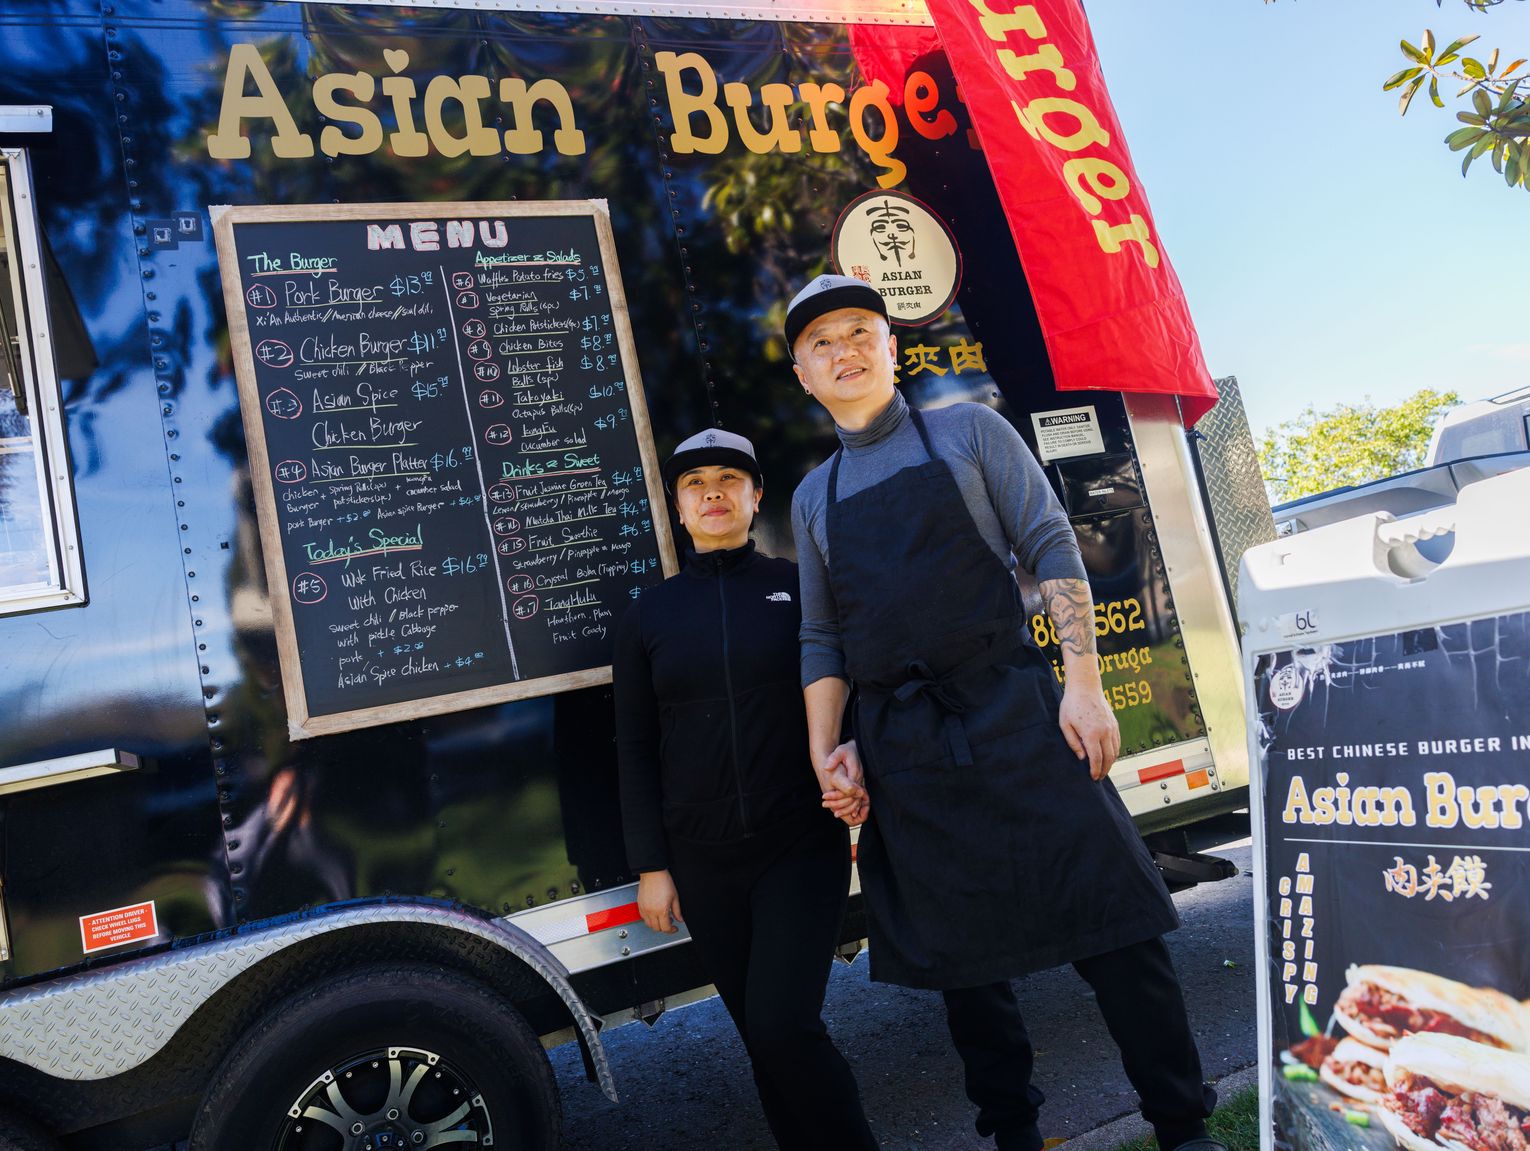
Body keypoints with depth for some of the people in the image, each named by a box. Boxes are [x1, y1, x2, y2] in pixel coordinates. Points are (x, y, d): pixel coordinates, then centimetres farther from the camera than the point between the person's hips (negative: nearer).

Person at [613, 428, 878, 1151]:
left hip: (802, 846, -2)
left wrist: (850, 768, -15)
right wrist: (650, 866, 3)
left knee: (783, 1025, -10)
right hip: (704, 861, 2)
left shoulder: (799, 587, 3)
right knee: (765, 1037, 9)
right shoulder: (649, 615, 7)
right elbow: (635, 748, 7)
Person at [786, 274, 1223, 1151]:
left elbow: (1052, 549, -1)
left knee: (1107, 925, -1)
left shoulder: (968, 431, 6)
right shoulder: (815, 497, 15)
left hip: (1011, 711, -3)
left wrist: (1084, 683, -10)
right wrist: (827, 749, 4)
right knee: (961, 952, 11)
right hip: (901, 749, 3)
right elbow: (822, 638, 15)